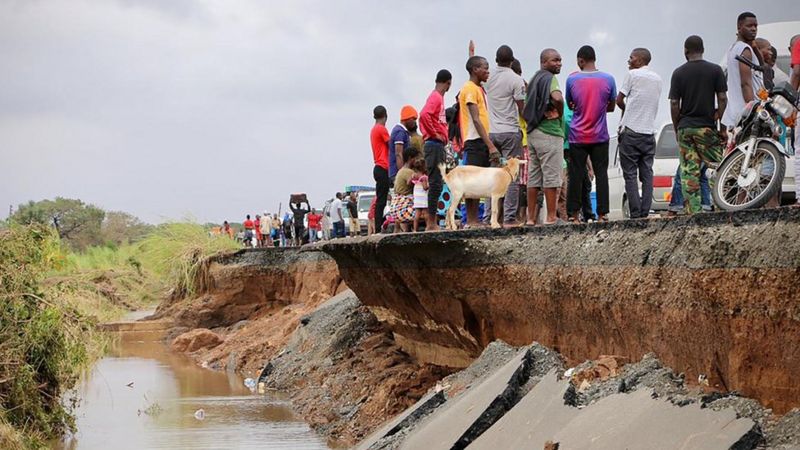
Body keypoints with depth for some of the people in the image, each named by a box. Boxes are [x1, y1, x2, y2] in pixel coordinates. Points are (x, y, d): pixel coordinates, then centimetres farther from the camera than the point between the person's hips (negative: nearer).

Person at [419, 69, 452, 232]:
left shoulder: (437, 97, 19)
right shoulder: (436, 97, -10)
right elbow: (424, 115, -26)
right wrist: (435, 134, -18)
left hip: (437, 145, 10)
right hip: (435, 144, -10)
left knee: (436, 183, 9)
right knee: (435, 183, -11)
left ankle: (432, 222, 10)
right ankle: (431, 222, -12)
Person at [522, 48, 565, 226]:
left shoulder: (534, 79, 19)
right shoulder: (550, 78, -10)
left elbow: (526, 107, 23)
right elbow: (557, 97, -29)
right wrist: (560, 114, -12)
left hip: (533, 131, 9)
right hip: (549, 132, -9)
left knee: (533, 177, 9)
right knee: (552, 176, -6)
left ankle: (531, 218, 10)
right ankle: (551, 218, -7)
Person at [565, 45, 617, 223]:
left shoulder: (572, 79, -6)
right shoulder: (608, 79, -4)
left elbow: (570, 105, 7)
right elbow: (611, 107, 7)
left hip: (577, 136, 0)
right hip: (600, 136, 0)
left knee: (576, 175, 4)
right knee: (601, 174, 5)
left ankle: (573, 213, 6)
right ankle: (602, 213, 1)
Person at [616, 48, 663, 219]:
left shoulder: (633, 75, -4)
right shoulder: (658, 79, 14)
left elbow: (619, 100, 2)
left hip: (631, 130, -5)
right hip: (649, 131, 5)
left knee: (630, 174, -2)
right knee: (647, 174, 6)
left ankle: (635, 212, -8)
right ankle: (645, 211, -1)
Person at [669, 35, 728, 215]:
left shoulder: (679, 73, 2)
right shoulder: (715, 70, -1)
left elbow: (674, 104, 0)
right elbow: (722, 99, -5)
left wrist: (677, 128, 10)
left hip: (685, 127, 1)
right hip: (707, 127, -1)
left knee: (688, 172, 1)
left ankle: (693, 211, -3)